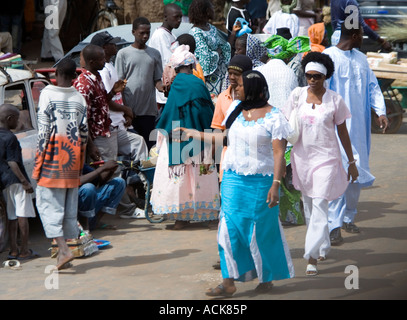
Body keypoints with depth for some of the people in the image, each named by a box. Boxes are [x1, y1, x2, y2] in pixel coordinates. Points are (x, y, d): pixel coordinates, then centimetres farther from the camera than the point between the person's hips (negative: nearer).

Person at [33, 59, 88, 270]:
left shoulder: (47, 94, -7)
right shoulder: (79, 98, 7)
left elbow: (44, 129, -11)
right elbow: (84, 132, 7)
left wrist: (39, 160, -6)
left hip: (53, 153, -5)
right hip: (73, 155, 5)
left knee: (49, 203, -4)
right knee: (70, 206, 10)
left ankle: (63, 249, -18)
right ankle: (68, 244, 12)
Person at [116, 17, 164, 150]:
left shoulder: (154, 54, 13)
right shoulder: (123, 53, 4)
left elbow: (157, 79, 14)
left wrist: (163, 88, -11)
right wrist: (125, 108, -7)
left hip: (149, 109, 3)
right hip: (130, 109, -2)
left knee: (149, 144, 0)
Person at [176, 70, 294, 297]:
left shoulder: (273, 117, -9)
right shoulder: (236, 109, 8)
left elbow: (279, 153, -14)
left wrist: (276, 184, -21)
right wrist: (198, 135, 25)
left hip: (260, 182, -5)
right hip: (233, 178, 5)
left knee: (261, 231, 3)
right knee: (230, 228, 0)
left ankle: (267, 278, 22)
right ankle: (229, 282, 4)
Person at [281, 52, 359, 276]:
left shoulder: (335, 100, -3)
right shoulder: (297, 96, 0)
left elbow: (343, 132, 4)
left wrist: (351, 162, 8)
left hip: (326, 158, -3)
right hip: (301, 157, 3)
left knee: (319, 206, -10)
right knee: (308, 205, 13)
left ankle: (312, 257, -11)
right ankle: (322, 246, 32)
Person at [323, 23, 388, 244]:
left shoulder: (361, 59, 13)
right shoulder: (328, 57, -8)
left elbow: (372, 86, 13)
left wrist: (381, 112, -1)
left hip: (358, 125, 7)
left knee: (356, 174, 10)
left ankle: (348, 217, 25)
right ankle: (334, 225, -10)